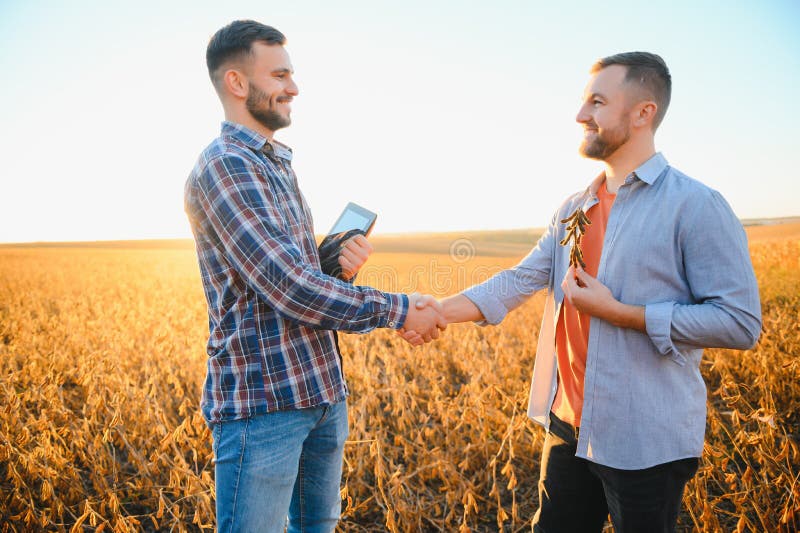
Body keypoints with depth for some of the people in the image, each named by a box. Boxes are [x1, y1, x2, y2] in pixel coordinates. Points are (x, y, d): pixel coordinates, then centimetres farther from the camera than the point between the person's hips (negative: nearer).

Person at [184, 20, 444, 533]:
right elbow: (291, 288, -23)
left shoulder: (279, 162, 15)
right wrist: (397, 309, -14)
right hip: (263, 400, -9)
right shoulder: (224, 166, -15)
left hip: (324, 389, 9)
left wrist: (343, 263, -3)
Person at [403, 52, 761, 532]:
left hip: (647, 443, -6)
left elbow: (741, 324, -16)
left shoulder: (697, 207, -13)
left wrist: (617, 312, -19)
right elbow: (522, 279, 4)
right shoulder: (575, 209, 8)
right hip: (570, 424, 6)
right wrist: (441, 311, -7)